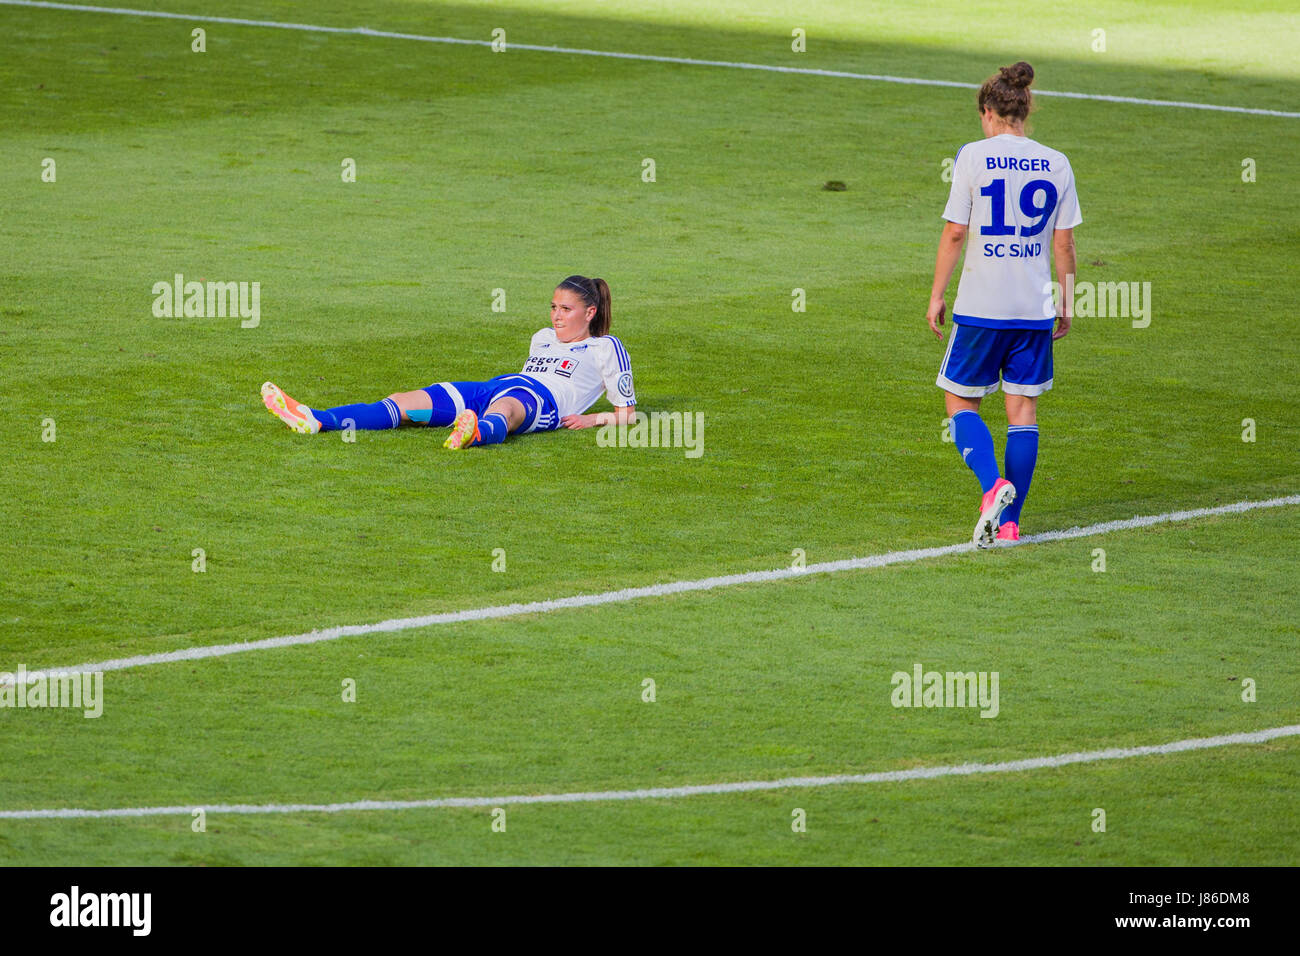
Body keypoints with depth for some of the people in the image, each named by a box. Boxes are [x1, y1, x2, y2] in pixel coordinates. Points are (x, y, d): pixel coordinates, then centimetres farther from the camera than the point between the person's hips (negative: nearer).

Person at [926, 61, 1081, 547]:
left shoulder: (973, 157, -6)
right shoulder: (1056, 164, 3)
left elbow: (955, 232, -7)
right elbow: (1064, 242, 5)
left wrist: (936, 295, 2)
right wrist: (1067, 304, 15)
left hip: (980, 306, -3)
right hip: (1036, 307, 3)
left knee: (961, 402, 9)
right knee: (1023, 410, 9)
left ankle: (993, 485, -16)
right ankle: (1010, 521, 7)